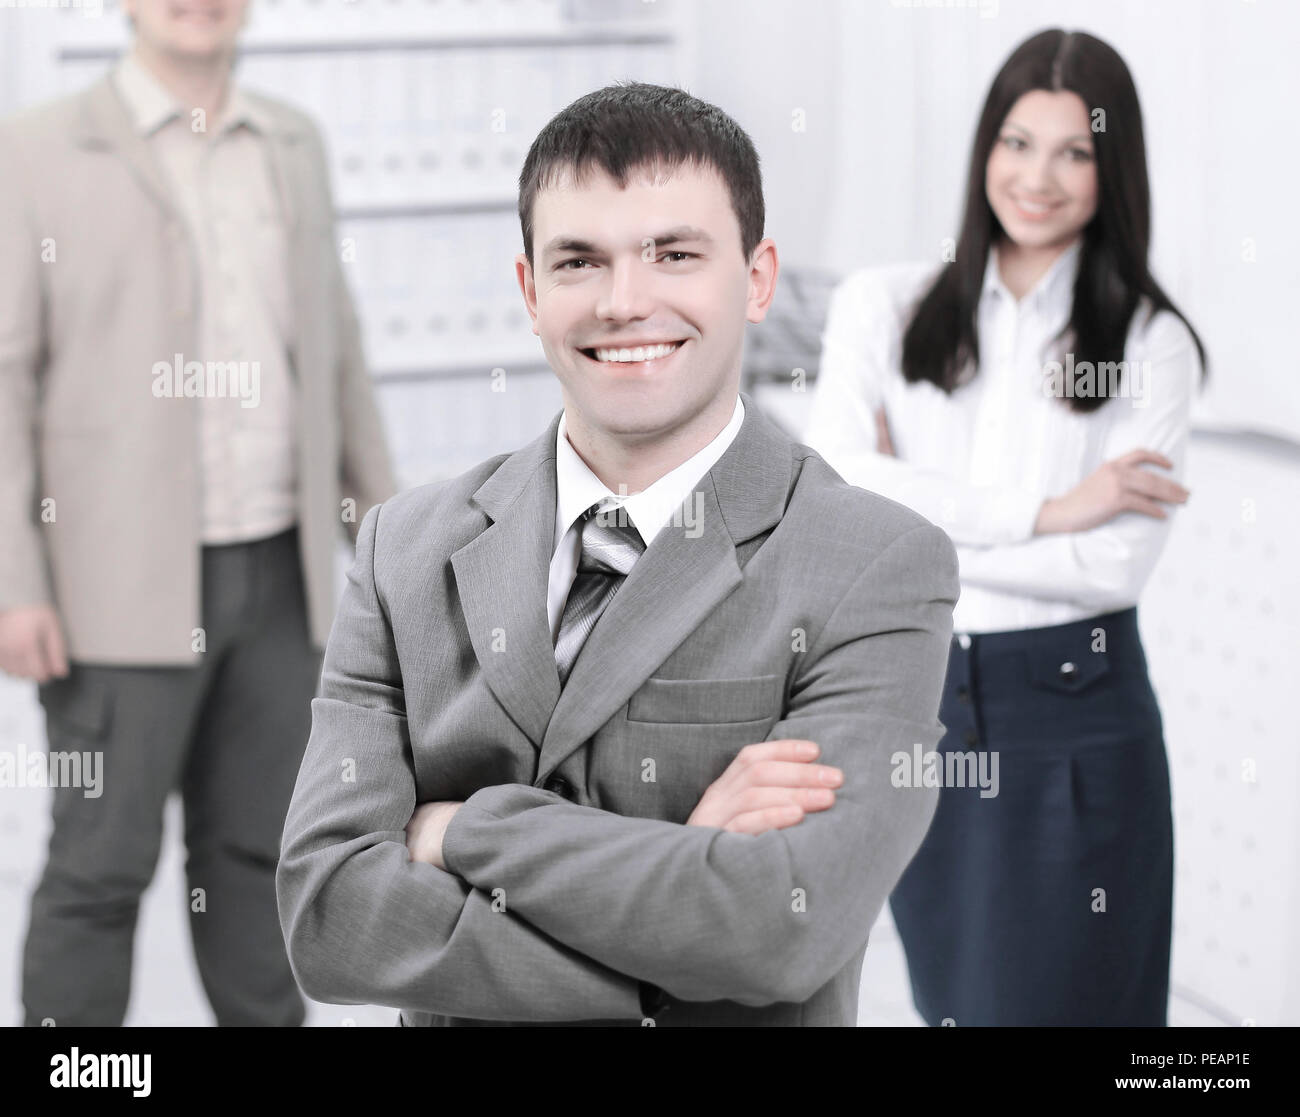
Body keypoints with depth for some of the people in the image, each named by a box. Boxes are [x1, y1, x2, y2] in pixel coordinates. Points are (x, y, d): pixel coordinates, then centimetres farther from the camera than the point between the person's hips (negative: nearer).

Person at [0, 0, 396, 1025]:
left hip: (280, 577, 4)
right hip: (125, 583, -4)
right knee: (102, 862, -1)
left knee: (258, 846, 10)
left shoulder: (292, 145, 11)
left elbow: (331, 340, 17)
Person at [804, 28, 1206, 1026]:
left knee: (1057, 993, 1)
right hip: (916, 703, 2)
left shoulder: (1152, 344, -1)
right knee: (951, 994, 14)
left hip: (1076, 726, -2)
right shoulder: (885, 308, 3)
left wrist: (907, 525, -12)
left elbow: (1116, 563, -12)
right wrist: (1043, 512, -17)